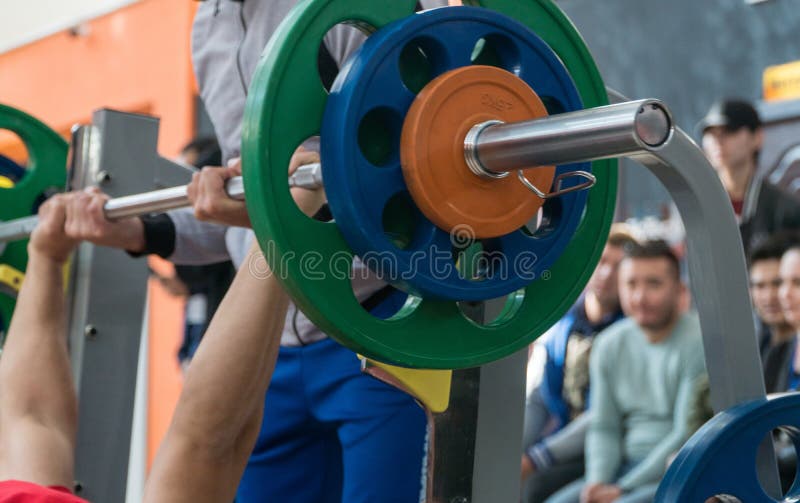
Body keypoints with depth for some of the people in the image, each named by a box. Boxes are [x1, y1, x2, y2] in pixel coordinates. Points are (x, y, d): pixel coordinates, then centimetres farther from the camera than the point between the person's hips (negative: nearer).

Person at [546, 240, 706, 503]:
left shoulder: (699, 344, -11)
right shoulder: (609, 344, 9)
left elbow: (688, 436, -15)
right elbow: (603, 427, 11)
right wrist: (597, 480, -9)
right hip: (625, 468, 6)